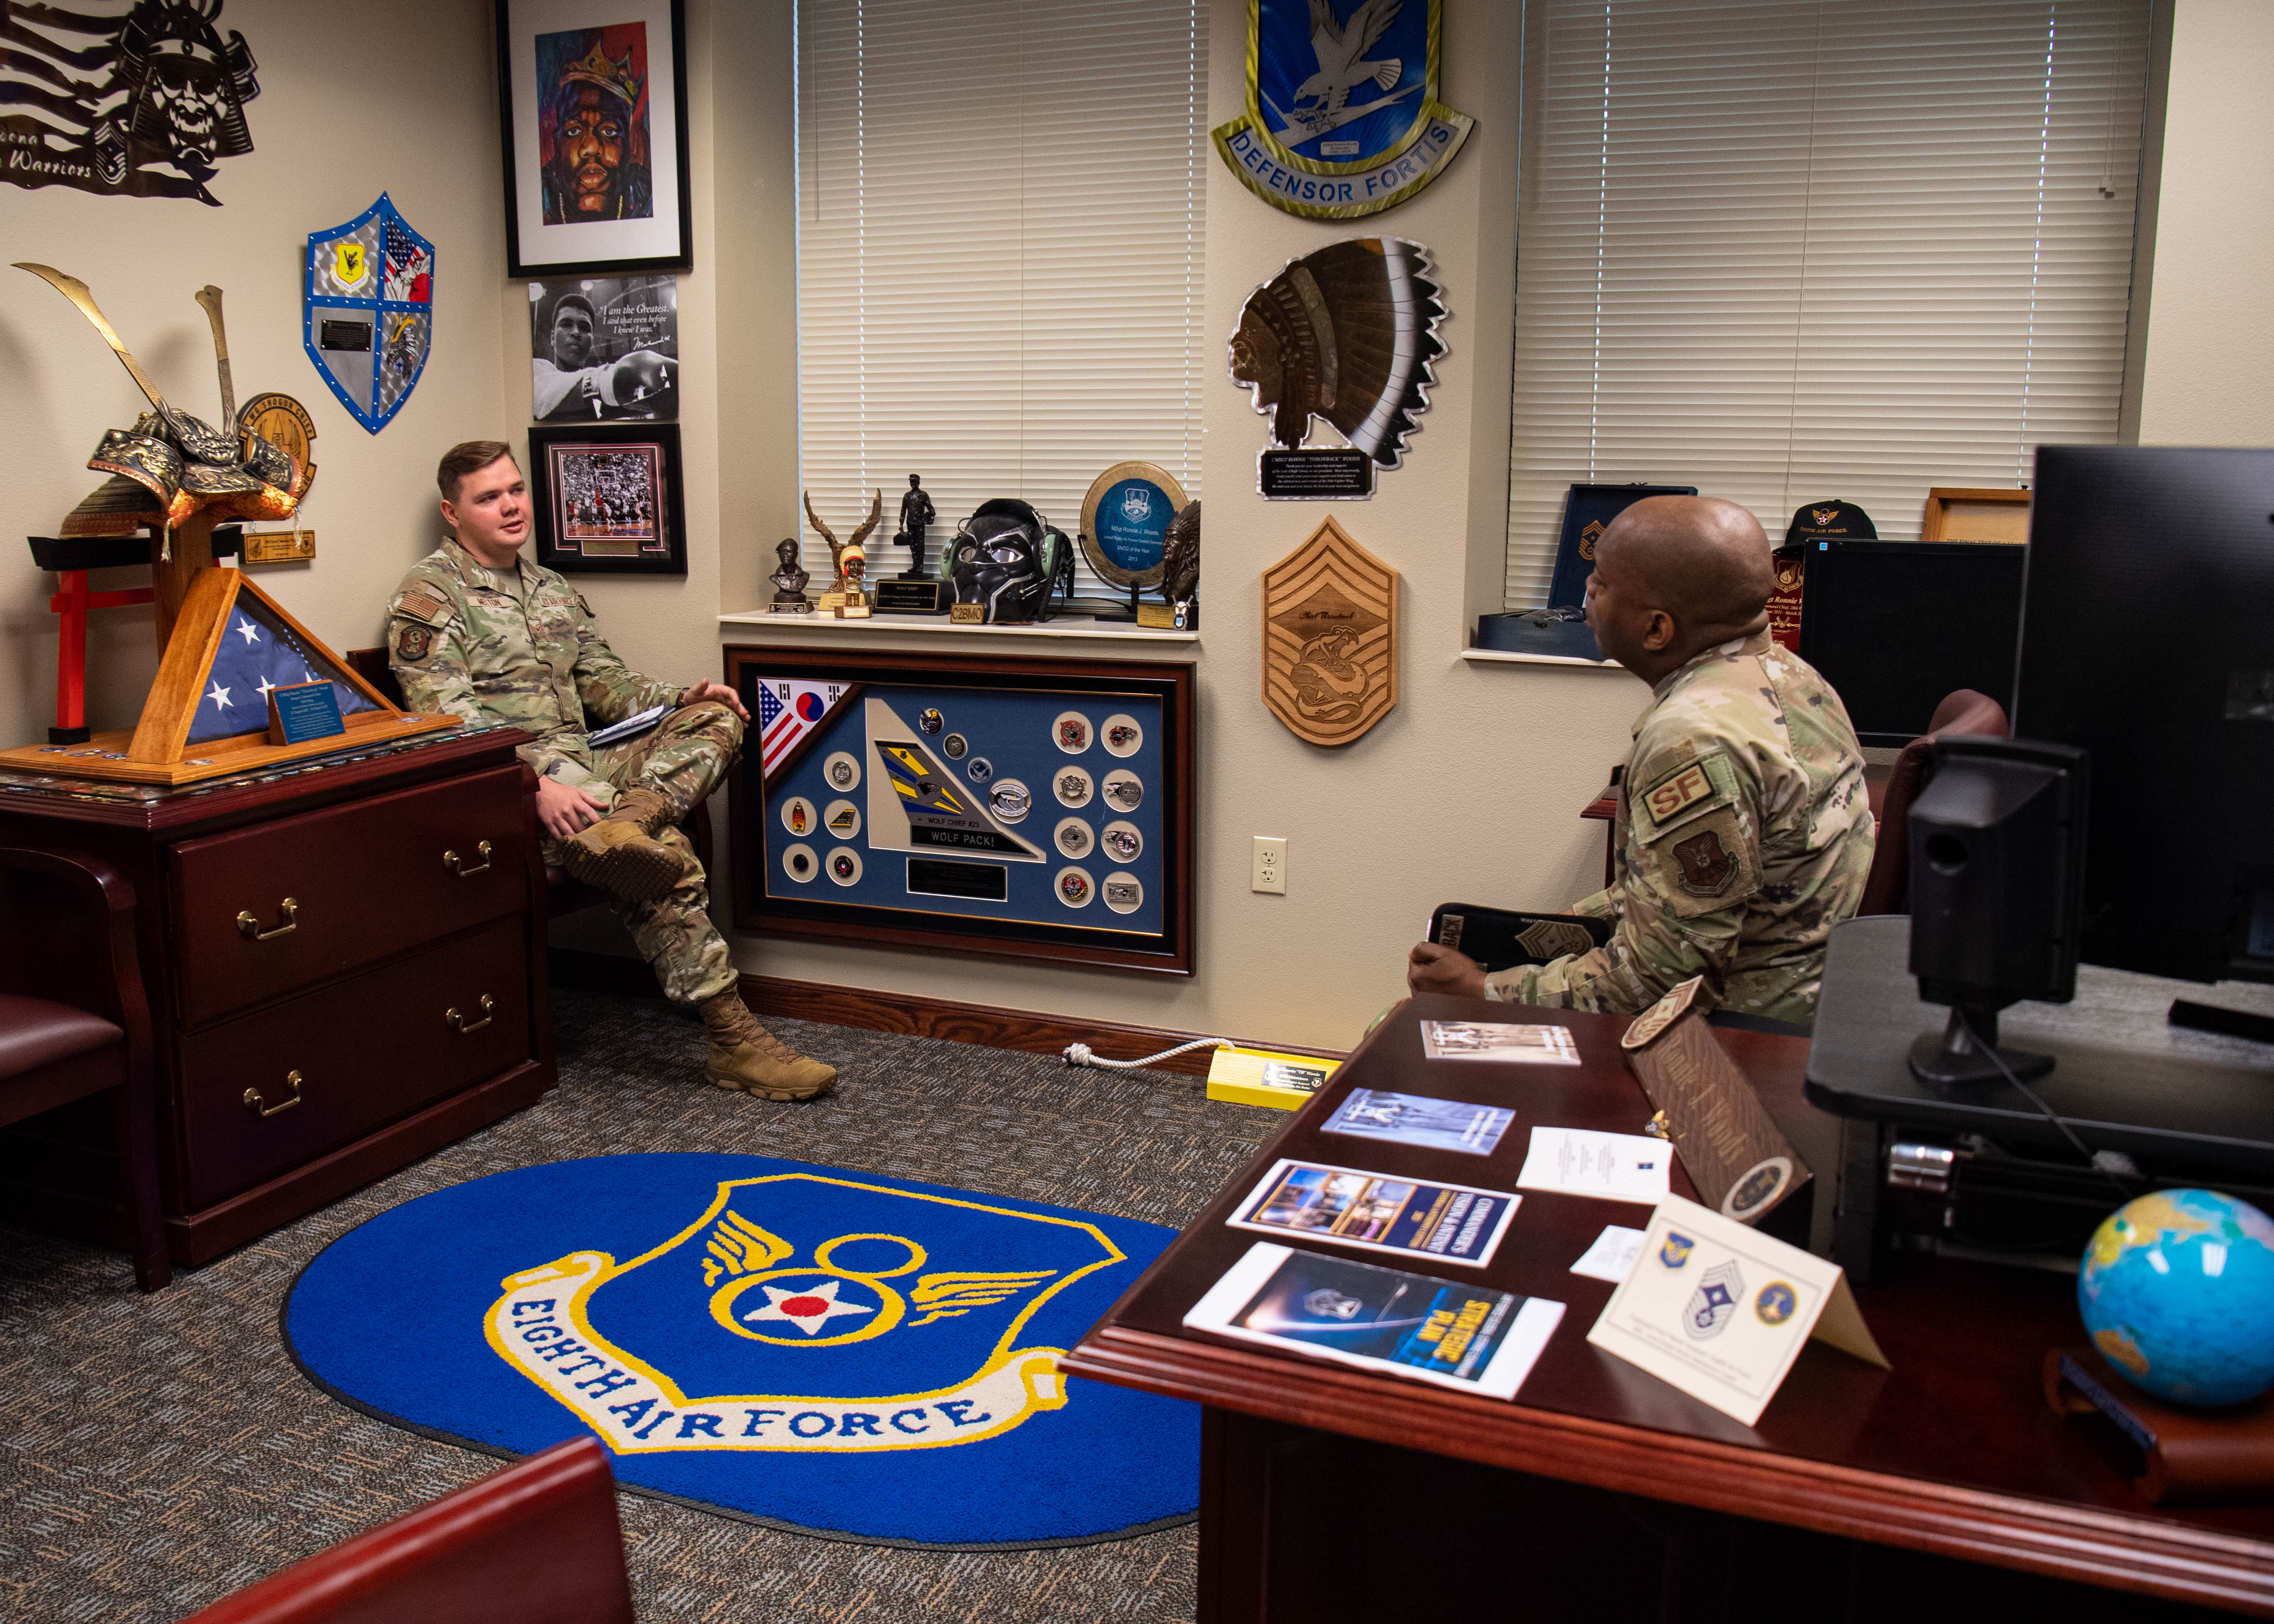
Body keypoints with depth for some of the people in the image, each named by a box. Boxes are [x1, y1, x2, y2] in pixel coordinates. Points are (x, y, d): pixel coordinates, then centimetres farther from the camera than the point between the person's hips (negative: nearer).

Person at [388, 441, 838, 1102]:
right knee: (668, 856, -29)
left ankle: (623, 825, -40)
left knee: (716, 718, -13)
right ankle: (733, 1038, -26)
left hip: (582, 762, 8)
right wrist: (535, 784, -26)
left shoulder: (553, 589, 23)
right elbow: (449, 722, -13)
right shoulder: (429, 596, -2)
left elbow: (606, 683, 23)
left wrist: (681, 699, 2)